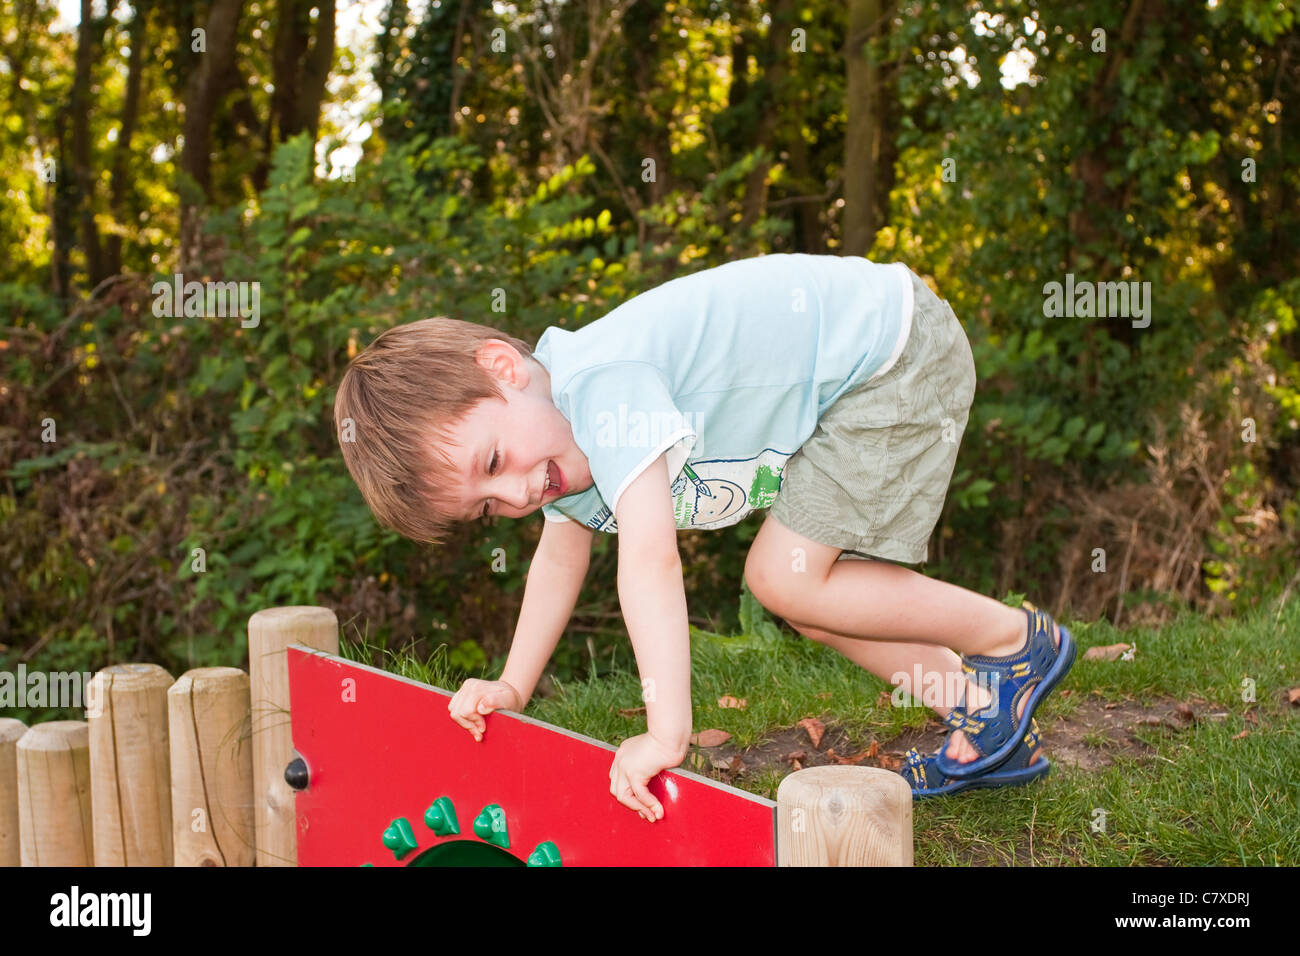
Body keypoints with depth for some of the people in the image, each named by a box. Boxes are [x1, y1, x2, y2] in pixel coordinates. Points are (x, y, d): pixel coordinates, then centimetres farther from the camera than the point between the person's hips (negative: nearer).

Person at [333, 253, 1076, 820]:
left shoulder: (602, 383, -32)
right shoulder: (557, 433, -1)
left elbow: (651, 560, -40)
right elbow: (563, 553, 15)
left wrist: (666, 735, -42)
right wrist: (511, 689, 8)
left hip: (897, 347, -9)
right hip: (836, 393, 10)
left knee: (789, 576, -12)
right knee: (787, 579, 9)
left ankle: (1020, 638, 4)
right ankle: (985, 724, 19)